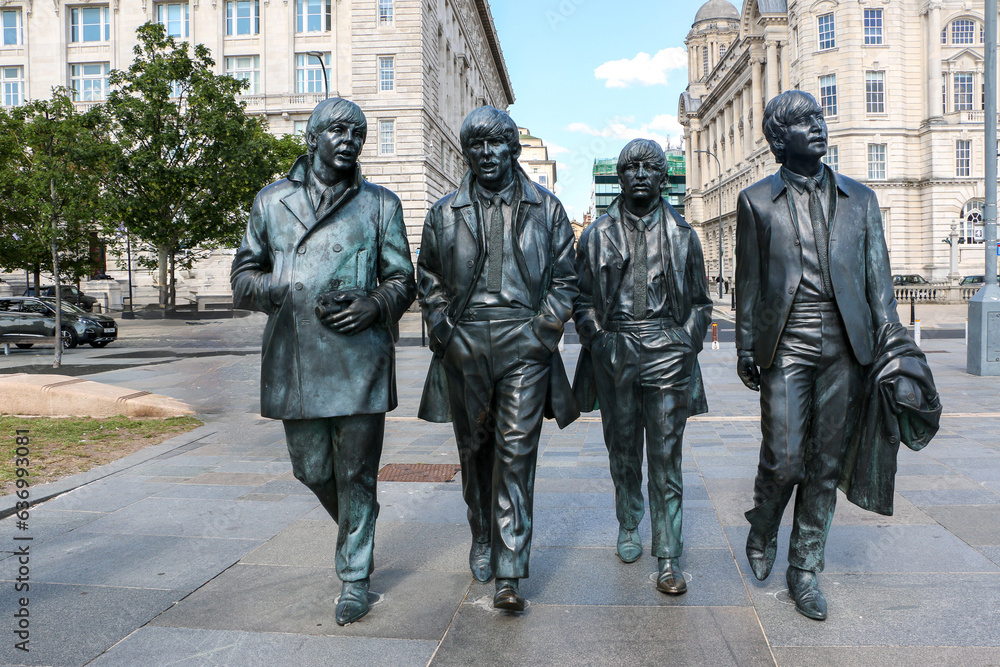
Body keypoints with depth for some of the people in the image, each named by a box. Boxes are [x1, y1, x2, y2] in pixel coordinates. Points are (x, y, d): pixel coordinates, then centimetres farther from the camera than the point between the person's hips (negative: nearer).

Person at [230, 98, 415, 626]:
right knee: (312, 470, 12)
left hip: (360, 360, -2)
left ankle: (355, 577, 20)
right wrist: (296, 293, -7)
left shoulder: (380, 204, 9)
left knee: (356, 474, 2)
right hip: (294, 361, 2)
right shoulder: (271, 202, 12)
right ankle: (354, 531, 43)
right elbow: (244, 279, 12)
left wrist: (374, 304, -12)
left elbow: (402, 280, 10)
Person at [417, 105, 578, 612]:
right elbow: (428, 280, 14)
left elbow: (565, 277, 7)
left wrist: (542, 331, -5)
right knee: (474, 448, 12)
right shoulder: (445, 213, 11)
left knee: (516, 451, -7)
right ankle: (483, 538, 35)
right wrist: (444, 332, 1)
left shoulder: (546, 208, 8)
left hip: (524, 346, -2)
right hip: (464, 345, 3)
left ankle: (509, 574, -3)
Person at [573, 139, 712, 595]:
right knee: (622, 451, 13)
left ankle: (668, 558, 6)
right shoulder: (597, 235, 8)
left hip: (667, 352, -1)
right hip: (614, 354, 1)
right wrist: (596, 338, -5)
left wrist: (687, 342, -3)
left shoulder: (682, 235, 8)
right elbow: (582, 298, 9)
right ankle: (628, 527, 35)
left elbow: (700, 301, 11)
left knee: (666, 458, -1)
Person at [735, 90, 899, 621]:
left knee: (826, 464, 6)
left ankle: (804, 569, 20)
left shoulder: (860, 199, 13)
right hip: (786, 348, -2)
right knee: (783, 461, -5)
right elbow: (749, 280, 6)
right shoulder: (756, 200, 7)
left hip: (844, 347, 3)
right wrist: (745, 348, 3)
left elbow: (877, 276, 11)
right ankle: (762, 532, 26)